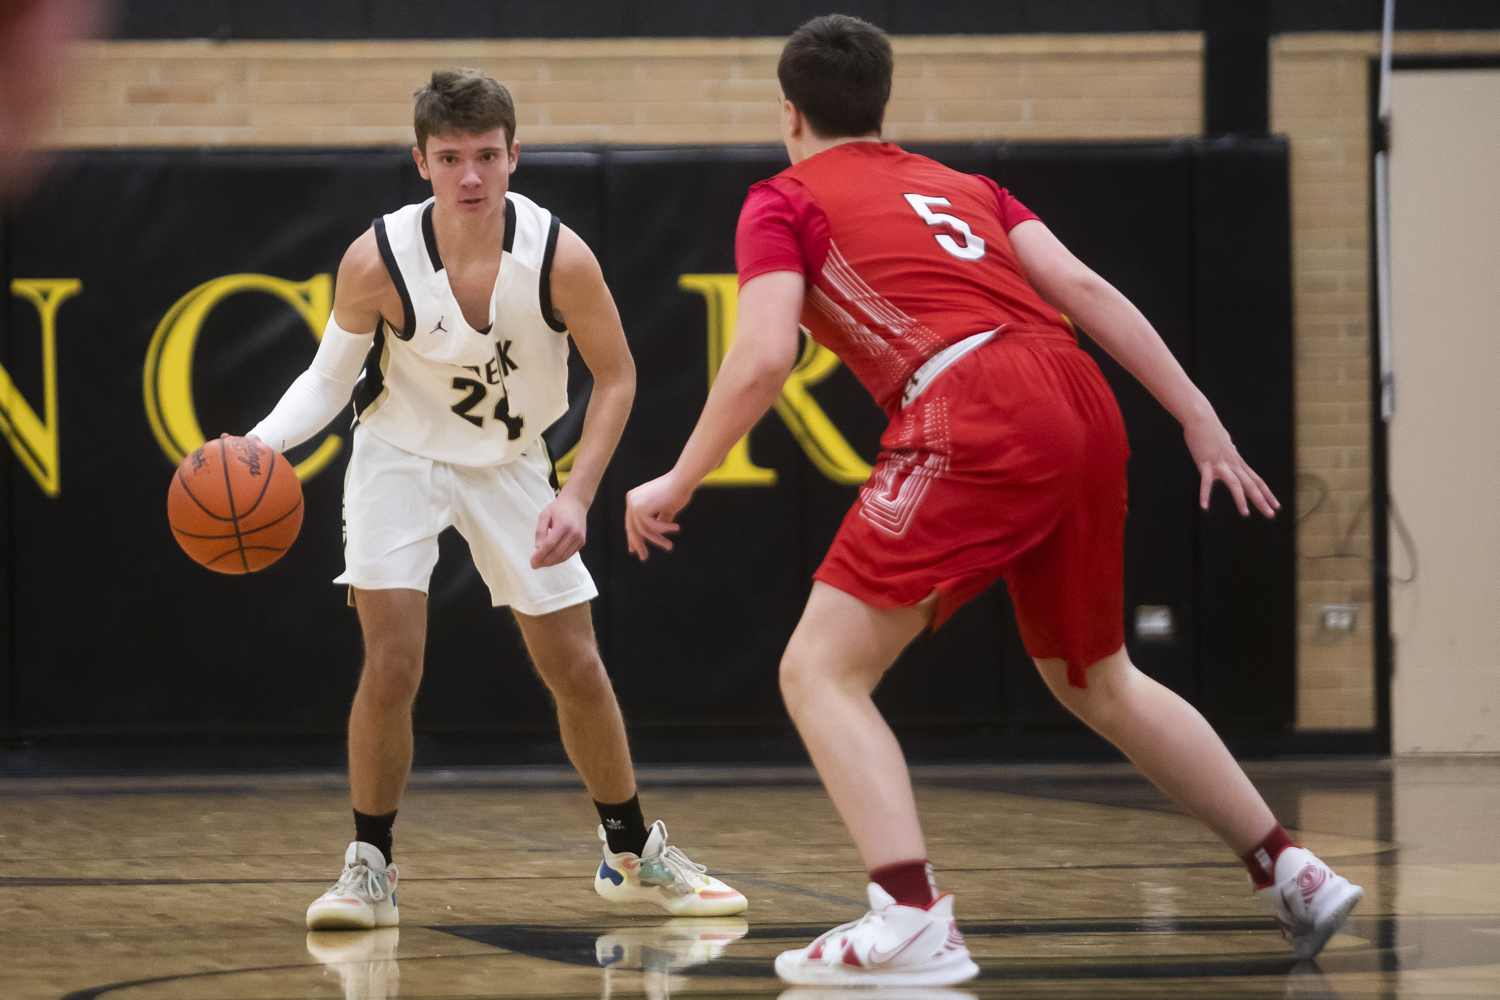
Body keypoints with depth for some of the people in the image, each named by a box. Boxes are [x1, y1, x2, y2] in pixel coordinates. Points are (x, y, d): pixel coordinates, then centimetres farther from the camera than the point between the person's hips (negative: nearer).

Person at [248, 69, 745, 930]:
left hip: (509, 465, 2)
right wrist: (262, 442, -29)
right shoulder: (378, 261, -26)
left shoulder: (559, 256, -24)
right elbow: (332, 374, -11)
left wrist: (577, 497, -20)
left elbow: (615, 376, -11)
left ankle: (635, 856, 27)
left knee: (578, 670, 8)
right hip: (401, 459, -2)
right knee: (393, 666, -17)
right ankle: (370, 868, 0)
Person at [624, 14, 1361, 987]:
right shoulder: (961, 185, 28)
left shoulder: (784, 202, 12)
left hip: (977, 422, -7)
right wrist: (1199, 418, 15)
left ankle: (913, 921, -21)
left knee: (821, 671, -3)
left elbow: (764, 360, -2)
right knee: (1098, 680, 27)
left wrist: (675, 485, 8)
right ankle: (1290, 872, 28)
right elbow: (1083, 289, 17)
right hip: (1083, 404, 7)